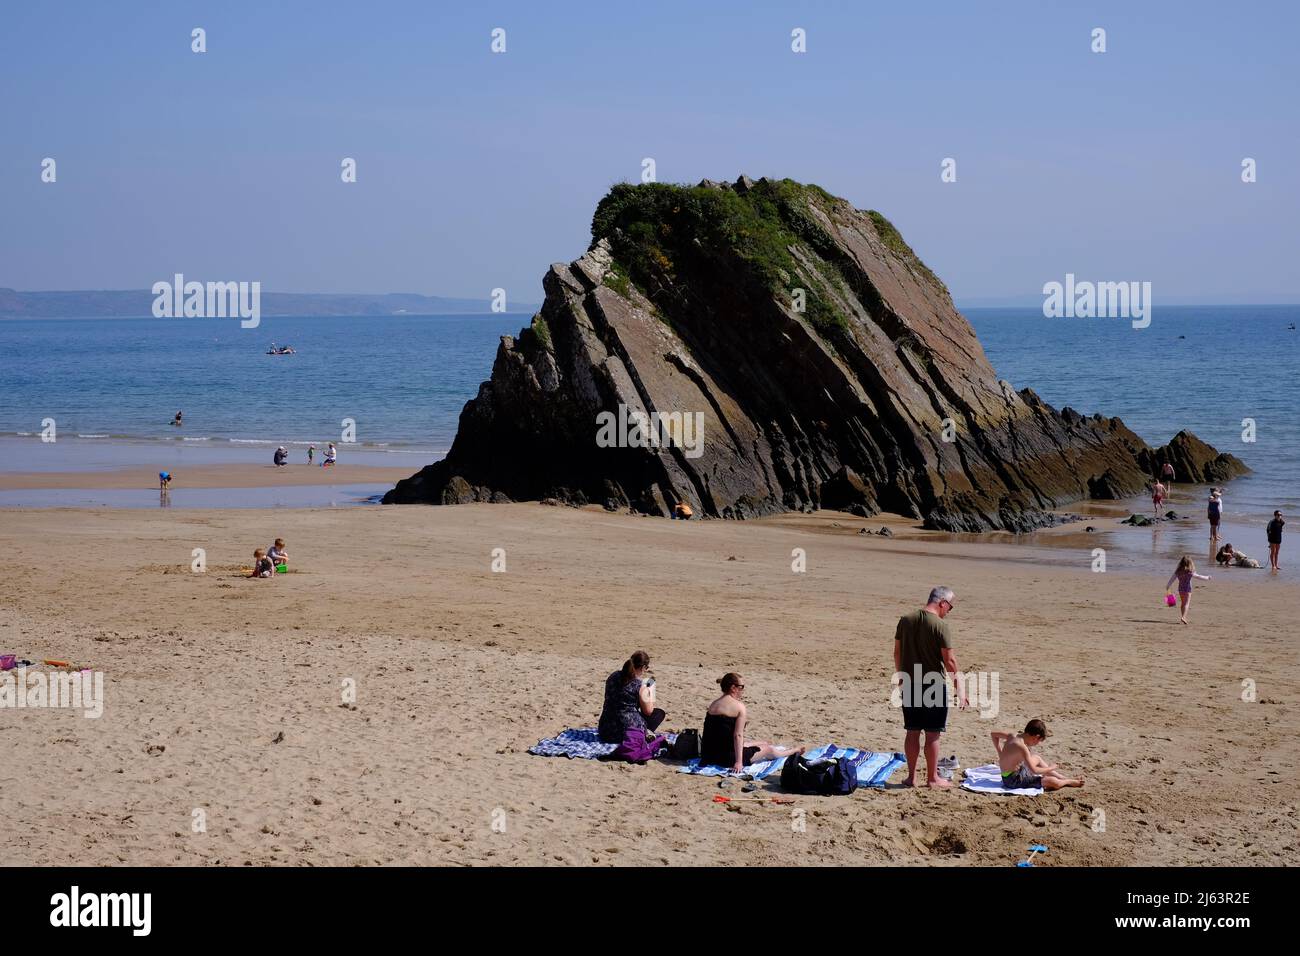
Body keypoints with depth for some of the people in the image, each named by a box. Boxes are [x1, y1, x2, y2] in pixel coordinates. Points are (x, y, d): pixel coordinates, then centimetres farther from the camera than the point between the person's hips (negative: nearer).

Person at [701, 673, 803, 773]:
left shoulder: (713, 704, 8)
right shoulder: (739, 706, -14)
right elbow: (738, 735, -20)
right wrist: (738, 762, -21)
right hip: (727, 757, -8)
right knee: (768, 750, 18)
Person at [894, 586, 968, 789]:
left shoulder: (906, 620, 3)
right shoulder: (941, 626, -15)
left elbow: (897, 652, 9)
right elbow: (949, 661, -15)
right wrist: (960, 688, -8)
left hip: (910, 685, 5)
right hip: (934, 686, -5)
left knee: (912, 732, 12)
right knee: (932, 734, 5)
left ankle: (911, 777, 17)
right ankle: (932, 778, 12)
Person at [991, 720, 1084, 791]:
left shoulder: (1012, 736, -3)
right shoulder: (1022, 747, -27)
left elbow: (994, 734, 15)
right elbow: (1034, 770, -28)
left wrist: (1001, 754, 17)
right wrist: (1050, 768, -11)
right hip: (1013, 780, -10)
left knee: (1037, 758, 29)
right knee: (1053, 782, -15)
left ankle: (1064, 778, 33)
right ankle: (1071, 782, 14)